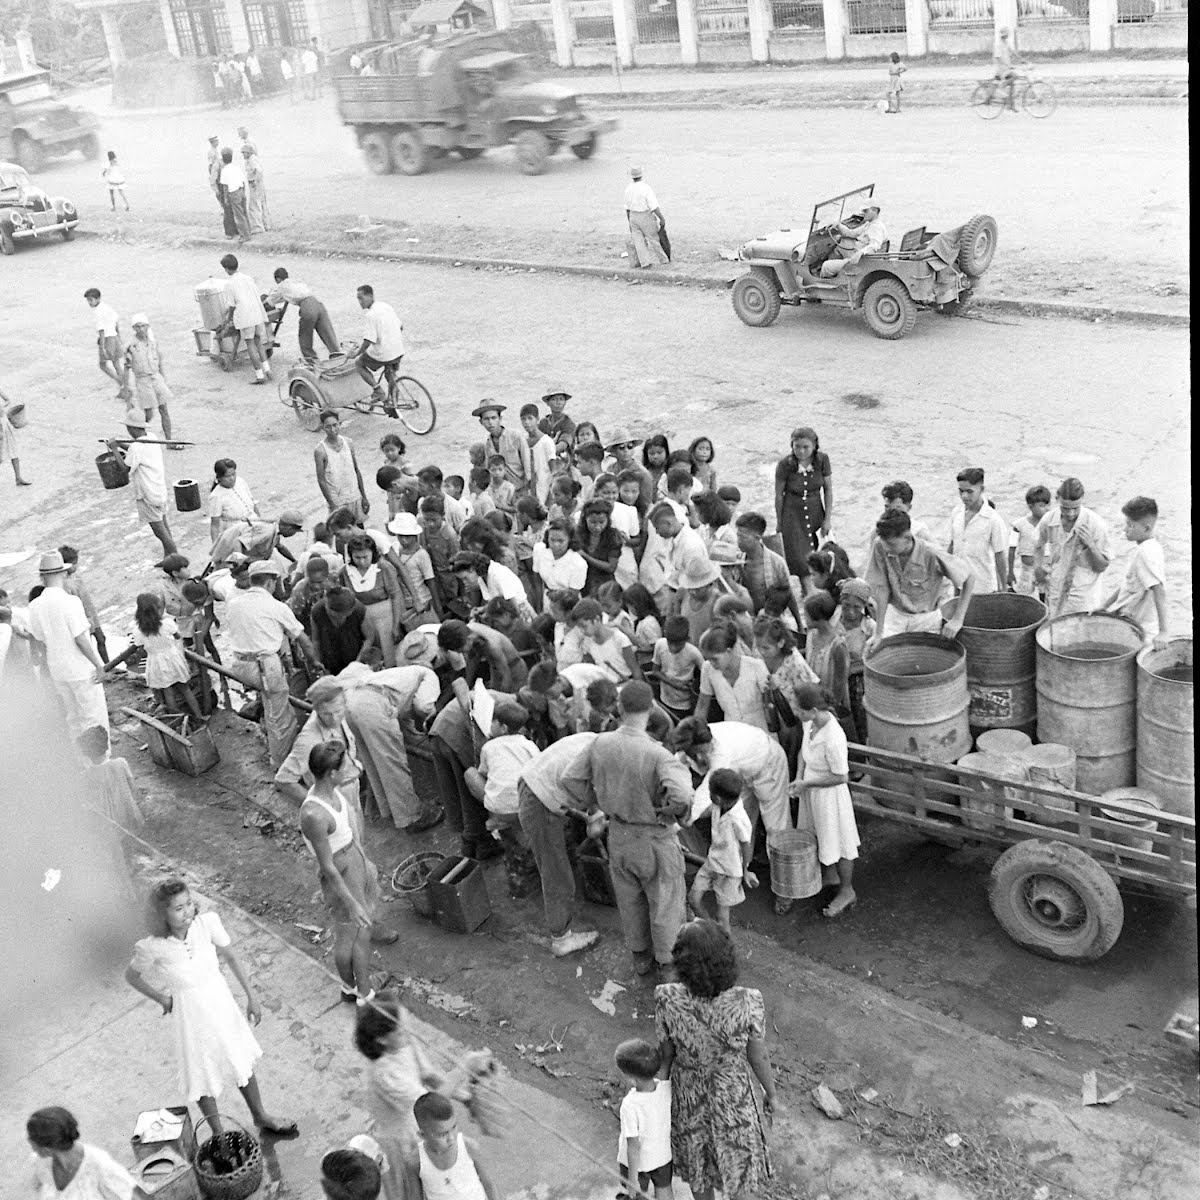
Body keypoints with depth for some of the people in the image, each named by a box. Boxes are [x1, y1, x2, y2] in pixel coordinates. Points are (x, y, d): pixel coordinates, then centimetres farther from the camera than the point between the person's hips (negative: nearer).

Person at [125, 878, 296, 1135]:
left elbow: (231, 957, -7)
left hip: (219, 999, 3)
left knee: (242, 1060, 23)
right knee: (202, 1073, 18)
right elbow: (131, 976, -6)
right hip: (190, 1012, -3)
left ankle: (260, 1116, 49)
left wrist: (251, 996, -2)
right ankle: (218, 1134, 44)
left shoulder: (207, 923, -23)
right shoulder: (153, 947, -28)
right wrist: (163, 1000, -6)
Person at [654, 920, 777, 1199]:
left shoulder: (667, 1000, -35)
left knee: (698, 1159, 31)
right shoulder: (748, 1003, -38)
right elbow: (758, 1056, -19)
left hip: (689, 1092, 2)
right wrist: (771, 1094, 3)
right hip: (733, 1095, -2)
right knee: (738, 1162, 28)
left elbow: (666, 1052, -16)